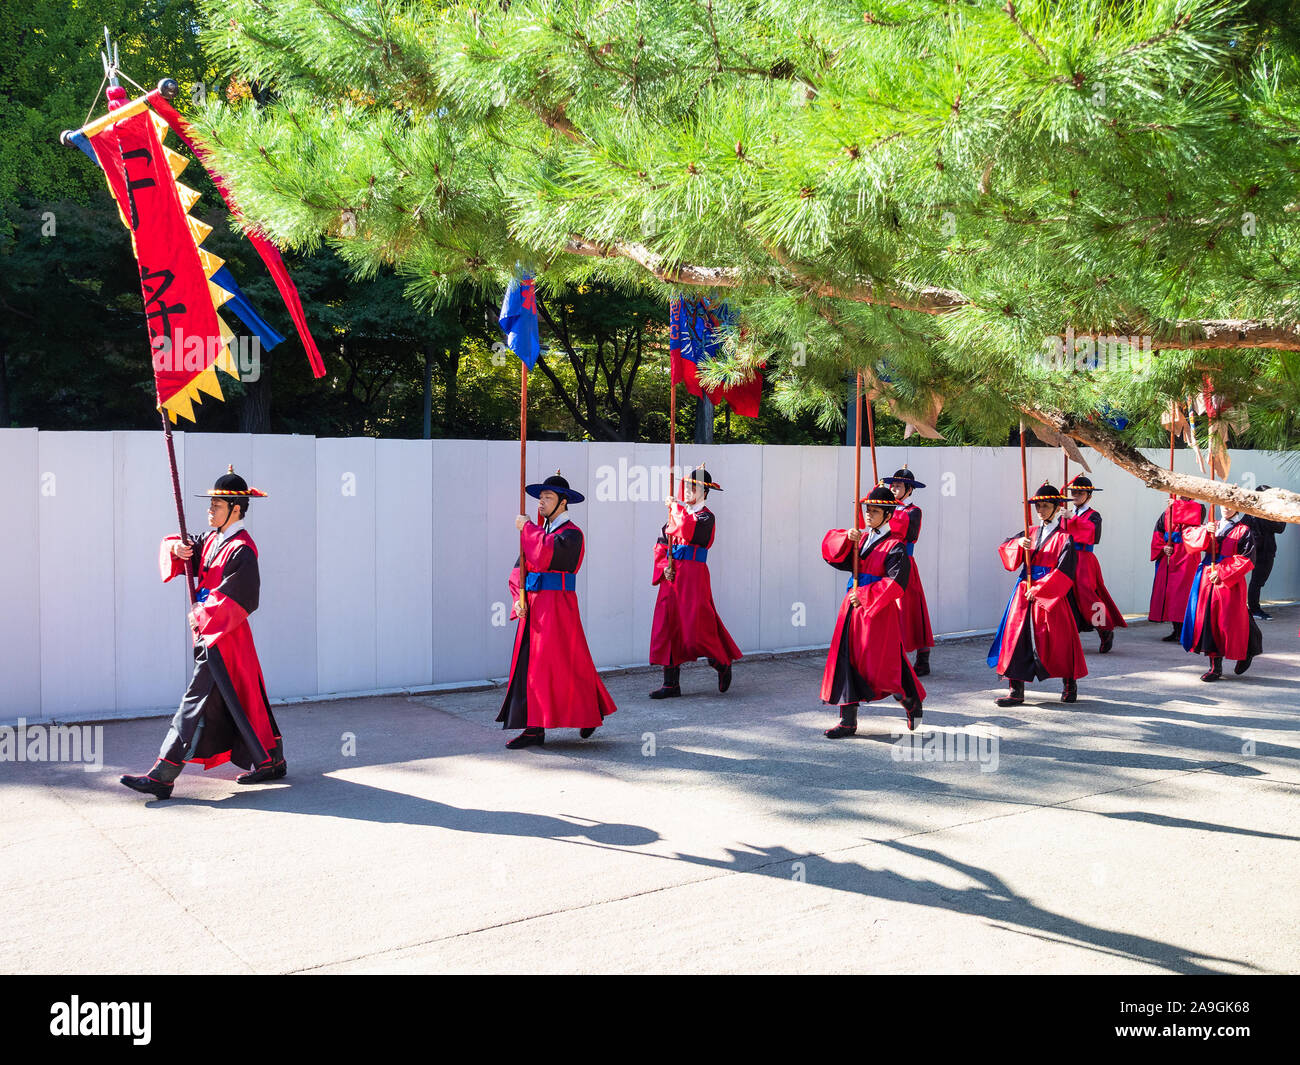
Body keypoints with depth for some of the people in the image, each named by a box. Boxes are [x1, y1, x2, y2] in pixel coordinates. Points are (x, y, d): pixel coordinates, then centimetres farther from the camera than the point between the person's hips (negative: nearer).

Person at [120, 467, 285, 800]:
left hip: (225, 637, -9)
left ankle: (162, 777, -9)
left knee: (198, 701, -9)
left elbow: (235, 600, -21)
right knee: (242, 700, 15)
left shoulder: (242, 550, -16)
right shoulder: (212, 540, 12)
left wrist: (202, 616, -13)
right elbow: (174, 548, 17)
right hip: (209, 632, 9)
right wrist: (177, 549, -5)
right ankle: (271, 762, 25)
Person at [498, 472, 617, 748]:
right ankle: (534, 729, 6)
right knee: (528, 665, 3)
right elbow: (519, 568, 15)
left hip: (557, 606, -8)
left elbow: (545, 555, -25)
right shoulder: (538, 532, 17)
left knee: (560, 664, -3)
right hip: (533, 606, 8)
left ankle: (592, 713, 15)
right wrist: (518, 597, -1)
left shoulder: (571, 534, -7)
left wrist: (527, 528, -12)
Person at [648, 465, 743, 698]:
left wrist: (676, 508, -13)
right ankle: (671, 684, 6)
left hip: (693, 576, -6)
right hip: (672, 575, 7)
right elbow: (661, 544, 14)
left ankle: (723, 663, 18)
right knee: (667, 626, 2)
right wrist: (665, 566, -3)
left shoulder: (706, 517, -4)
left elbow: (687, 531, -25)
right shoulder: (677, 513, 15)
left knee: (695, 628, -8)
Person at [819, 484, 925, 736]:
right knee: (847, 662, 2)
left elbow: (895, 583, -17)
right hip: (853, 607, 7)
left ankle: (912, 702, 25)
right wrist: (846, 537, -10)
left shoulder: (895, 545, -8)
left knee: (882, 666, -2)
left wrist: (865, 595, -20)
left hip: (879, 611, -6)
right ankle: (848, 721, 6)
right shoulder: (861, 537, 12)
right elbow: (830, 548, 9)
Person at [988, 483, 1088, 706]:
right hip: (1024, 594, 5)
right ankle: (1017, 691, 0)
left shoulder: (1064, 537, -4)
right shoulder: (1031, 533, 14)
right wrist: (1019, 543, -14)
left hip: (1050, 594, -5)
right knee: (1017, 638, -2)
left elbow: (1063, 571, -13)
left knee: (1057, 642, 2)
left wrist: (1039, 589, -16)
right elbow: (1004, 548, 8)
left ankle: (1069, 685, 25)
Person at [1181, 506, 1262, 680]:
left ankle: (1245, 654, 28)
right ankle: (1215, 666, 6)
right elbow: (1188, 538, 3)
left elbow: (1246, 559, -9)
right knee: (1209, 621, 0)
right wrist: (1205, 531, -16)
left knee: (1231, 623, 0)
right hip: (1206, 581, 4)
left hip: (1230, 584, -4)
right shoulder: (1213, 526, 14)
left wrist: (1222, 573, -17)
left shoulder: (1244, 530, -1)